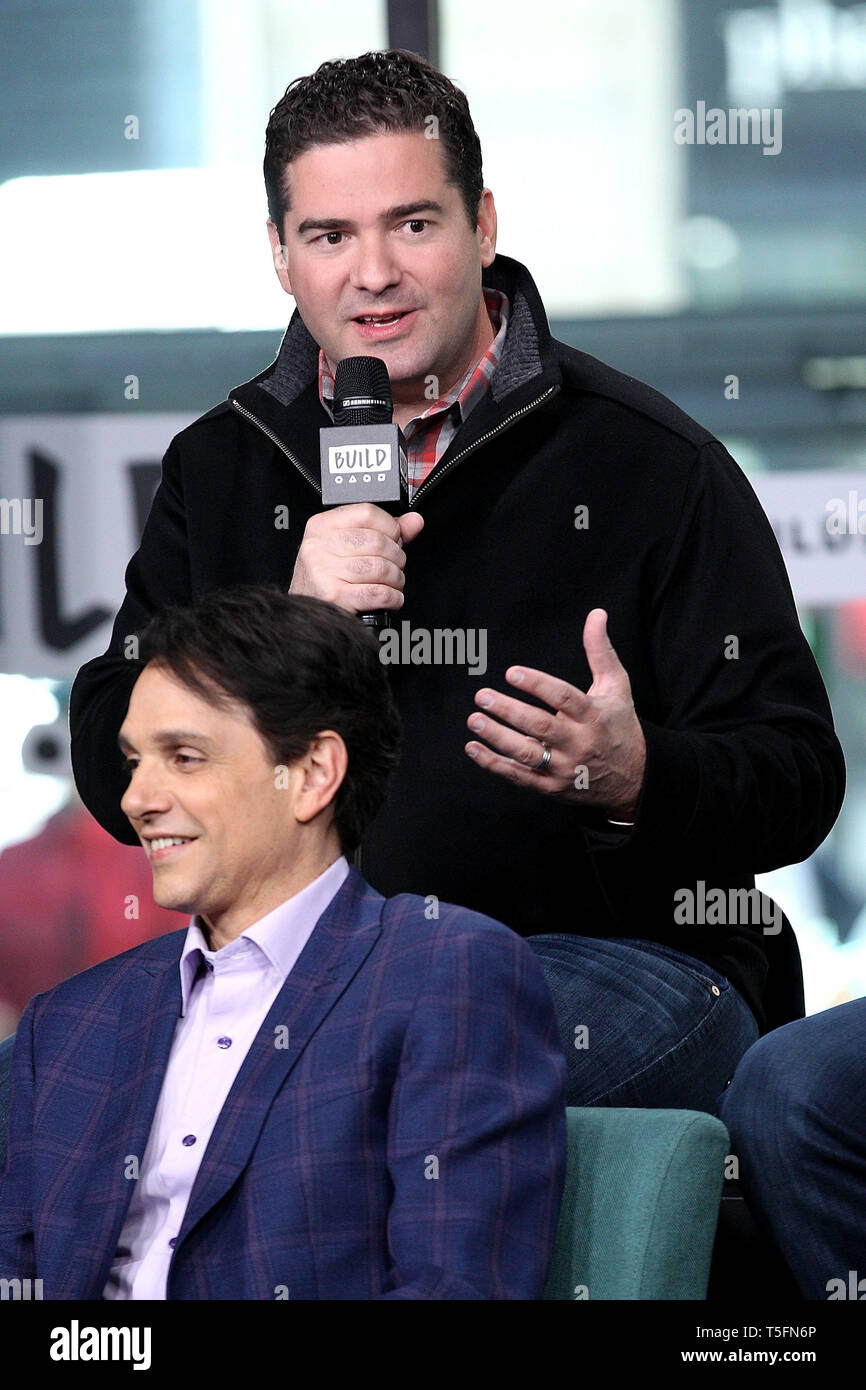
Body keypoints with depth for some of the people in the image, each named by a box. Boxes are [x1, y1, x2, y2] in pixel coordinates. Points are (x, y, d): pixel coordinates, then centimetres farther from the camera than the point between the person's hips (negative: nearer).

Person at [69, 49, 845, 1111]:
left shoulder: (652, 464, 1)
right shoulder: (220, 467, 13)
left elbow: (798, 782, -1)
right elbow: (116, 782, 5)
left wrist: (635, 780, -23)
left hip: (617, 957, -3)